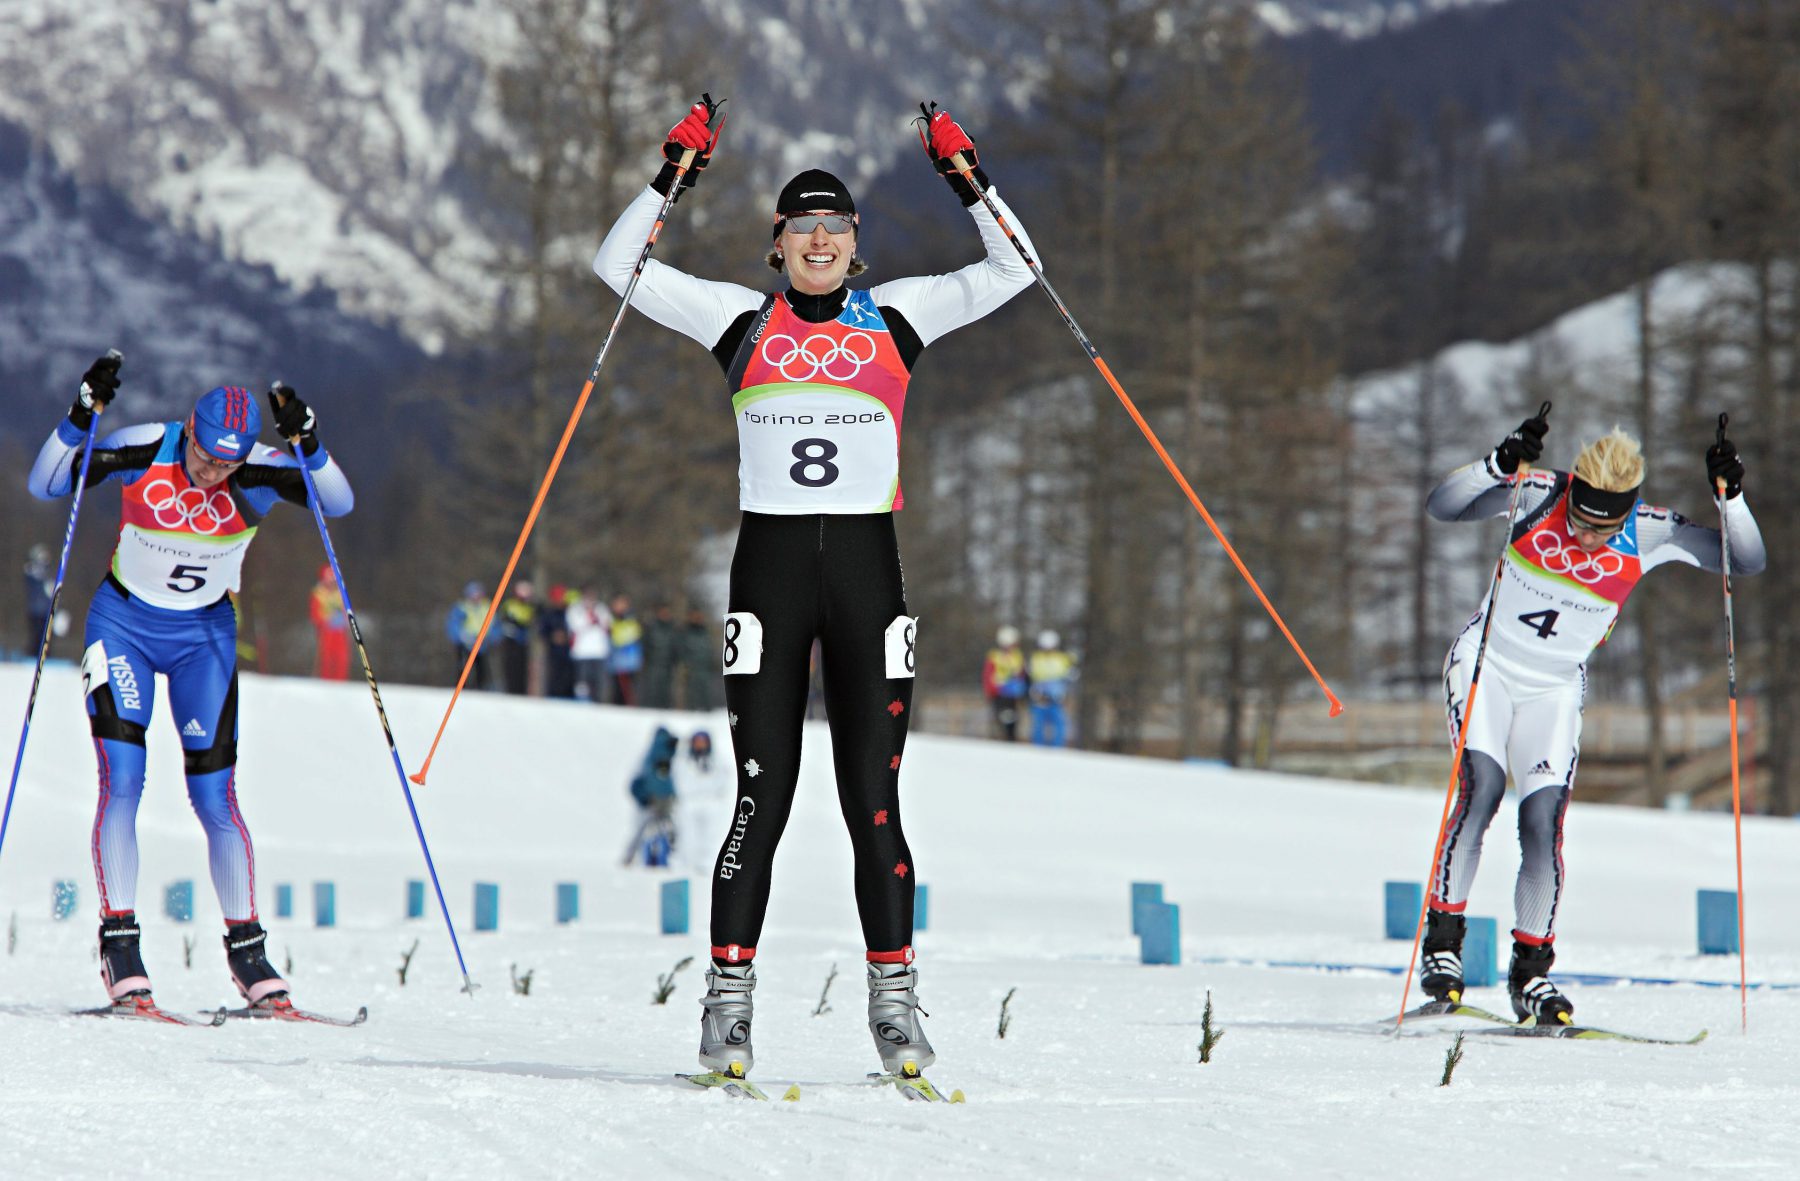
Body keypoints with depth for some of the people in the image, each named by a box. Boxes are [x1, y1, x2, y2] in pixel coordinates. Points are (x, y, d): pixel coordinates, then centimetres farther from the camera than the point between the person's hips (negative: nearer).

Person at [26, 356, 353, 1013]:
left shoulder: (256, 474, -16)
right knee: (121, 783, -14)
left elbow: (338, 503, -25)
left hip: (204, 636, 1)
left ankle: (246, 949, 6)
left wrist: (309, 445, -40)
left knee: (215, 798, -4)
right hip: (123, 623, -1)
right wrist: (80, 418, -31)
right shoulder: (145, 451, -18)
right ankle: (119, 943, -10)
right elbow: (45, 485, -16)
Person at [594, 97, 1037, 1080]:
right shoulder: (743, 320, 8)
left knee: (872, 803, 0)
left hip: (866, 567, 1)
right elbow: (619, 265, 6)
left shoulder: (895, 316, 10)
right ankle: (728, 1009, 0)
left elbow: (1013, 271, 8)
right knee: (762, 800, -4)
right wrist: (671, 178, -4)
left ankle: (894, 1007, 5)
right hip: (771, 565, -1)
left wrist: (966, 181, -1)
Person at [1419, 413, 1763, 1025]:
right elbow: (1441, 506, -25)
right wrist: (1501, 464, -39)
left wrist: (1731, 497, -28)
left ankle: (1531, 973, 2)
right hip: (1487, 666, -2)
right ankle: (1441, 941, -13)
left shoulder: (1649, 534, -12)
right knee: (1480, 790, -22)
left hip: (1554, 692, 2)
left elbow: (1746, 561, -12)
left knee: (1543, 825, -11)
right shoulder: (1538, 497, -17)